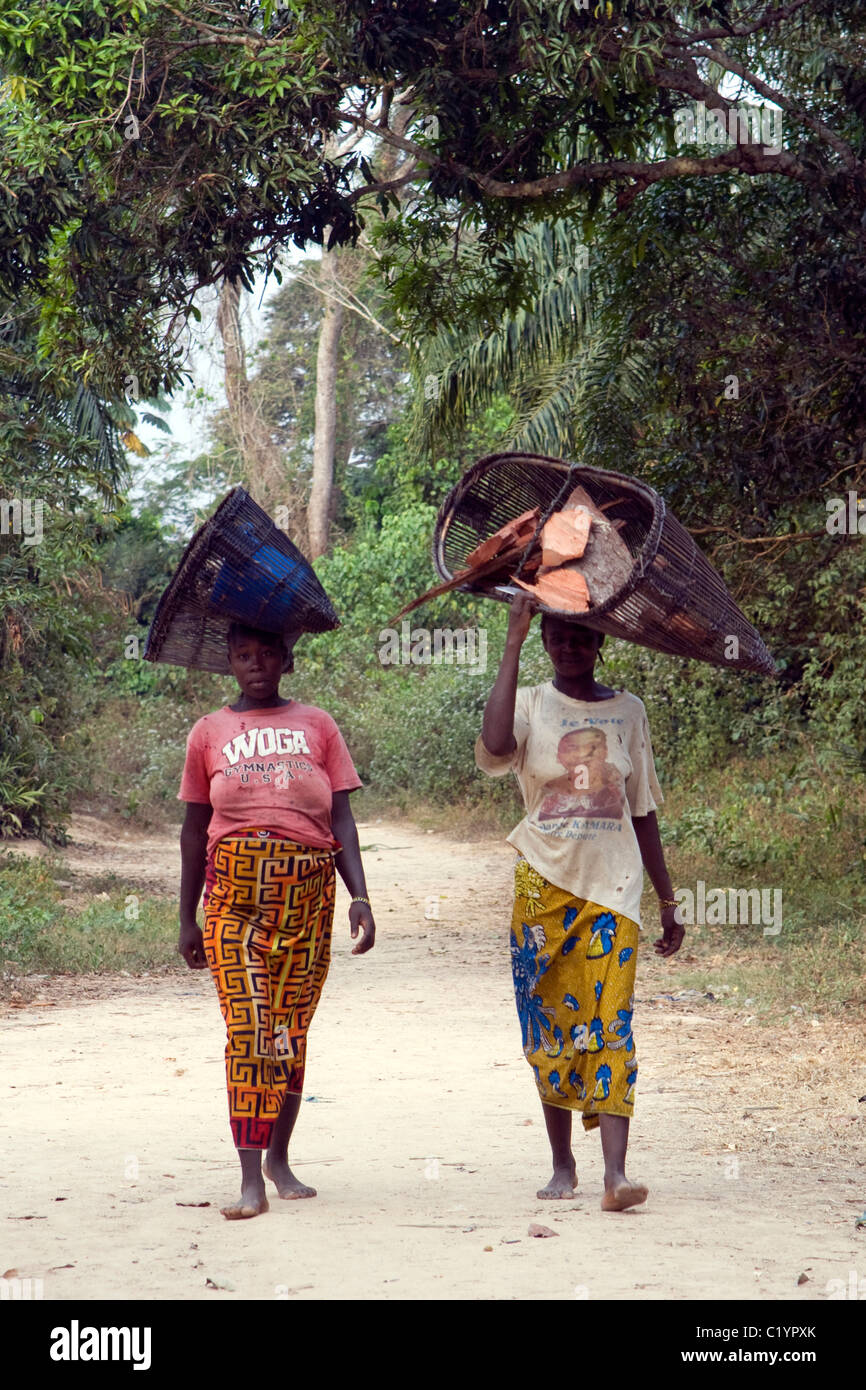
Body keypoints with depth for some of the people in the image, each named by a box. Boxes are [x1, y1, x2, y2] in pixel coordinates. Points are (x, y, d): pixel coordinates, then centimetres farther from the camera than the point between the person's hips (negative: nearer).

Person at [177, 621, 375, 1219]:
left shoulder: (317, 726, 11)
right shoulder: (210, 732, 12)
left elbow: (341, 818, 7)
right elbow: (194, 828, 14)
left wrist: (360, 895, -5)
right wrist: (188, 918, 12)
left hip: (308, 892, 1)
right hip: (234, 891, -1)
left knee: (291, 1031, 3)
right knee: (248, 1030, -10)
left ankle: (279, 1158, 19)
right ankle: (251, 1181, -12)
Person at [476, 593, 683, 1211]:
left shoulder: (628, 710, 9)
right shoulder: (531, 704, 2)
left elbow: (642, 812, 15)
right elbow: (495, 747, -24)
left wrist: (669, 901, 14)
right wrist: (513, 643, -21)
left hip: (613, 886, 0)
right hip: (545, 883, 0)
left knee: (610, 1024, -10)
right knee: (551, 1027, 4)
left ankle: (616, 1173, -17)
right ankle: (562, 1165, 15)